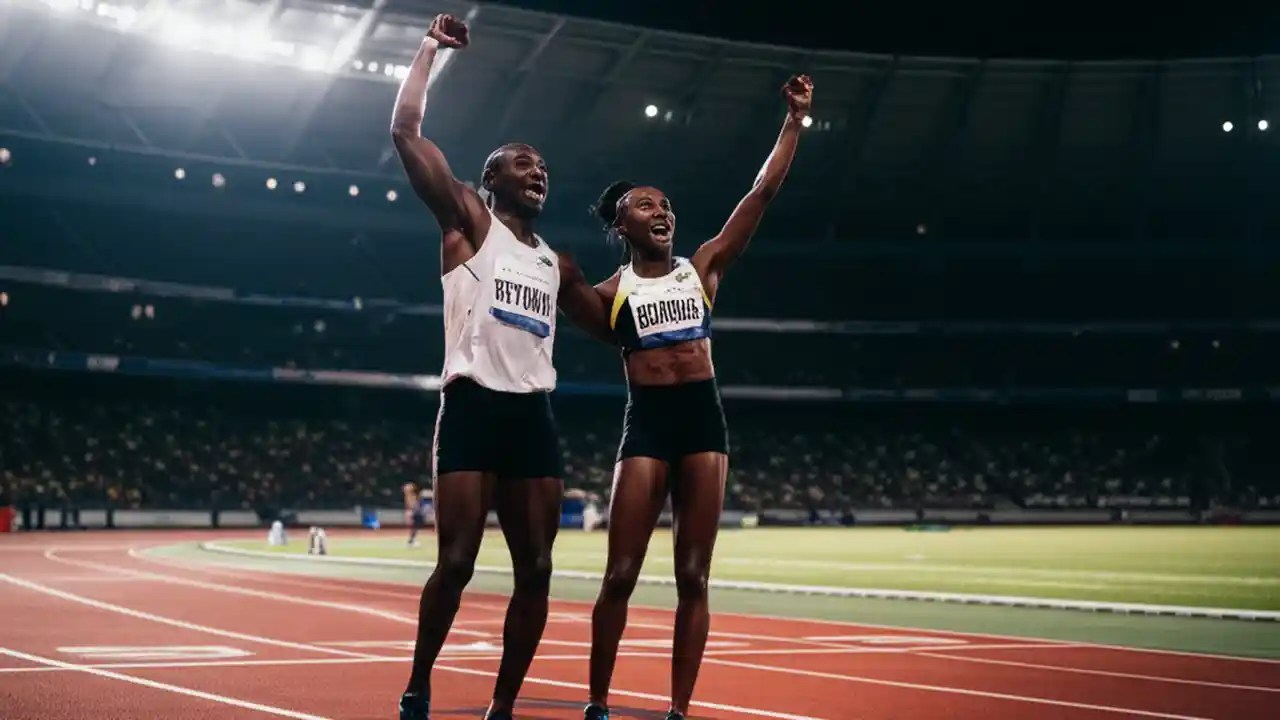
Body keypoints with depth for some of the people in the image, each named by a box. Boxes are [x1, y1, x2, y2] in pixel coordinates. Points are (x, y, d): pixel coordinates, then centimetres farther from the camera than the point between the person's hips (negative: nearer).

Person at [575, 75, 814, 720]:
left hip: (703, 417, 2)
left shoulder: (704, 266, 9)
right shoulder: (610, 292, 5)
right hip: (646, 423, -2)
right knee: (620, 575, -2)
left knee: (693, 577, 3)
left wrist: (794, 119, 2)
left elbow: (763, 191, 5)